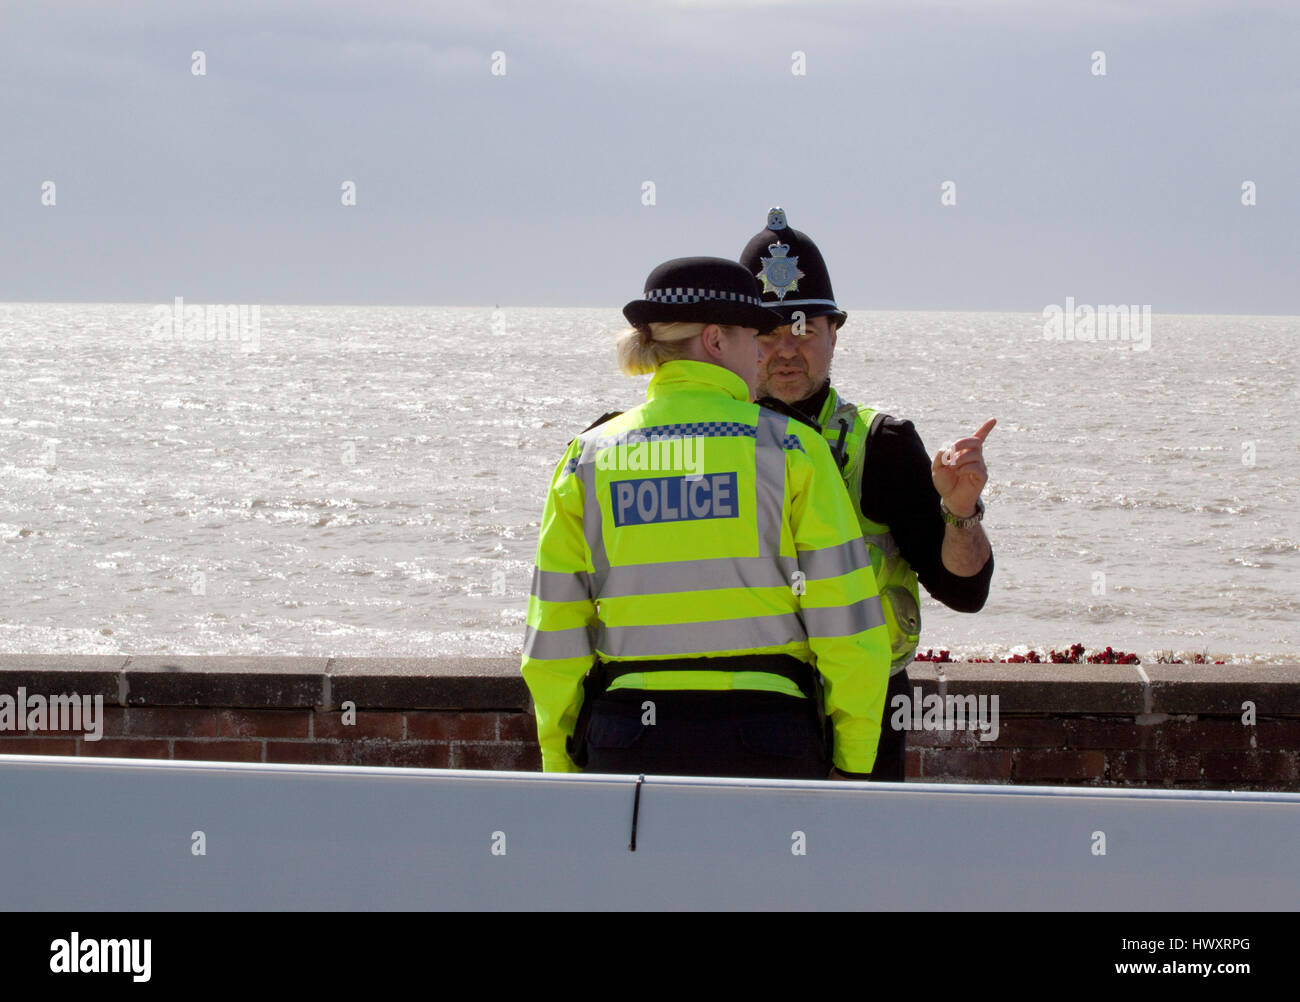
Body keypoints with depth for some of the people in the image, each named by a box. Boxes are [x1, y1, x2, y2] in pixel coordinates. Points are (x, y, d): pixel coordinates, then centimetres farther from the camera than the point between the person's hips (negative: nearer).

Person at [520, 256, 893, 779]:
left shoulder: (590, 457, 6)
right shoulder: (789, 447, -1)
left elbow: (554, 634, 5)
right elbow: (845, 620, -4)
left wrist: (562, 774, 13)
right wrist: (854, 769, 4)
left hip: (626, 749, 3)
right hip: (766, 743, -3)